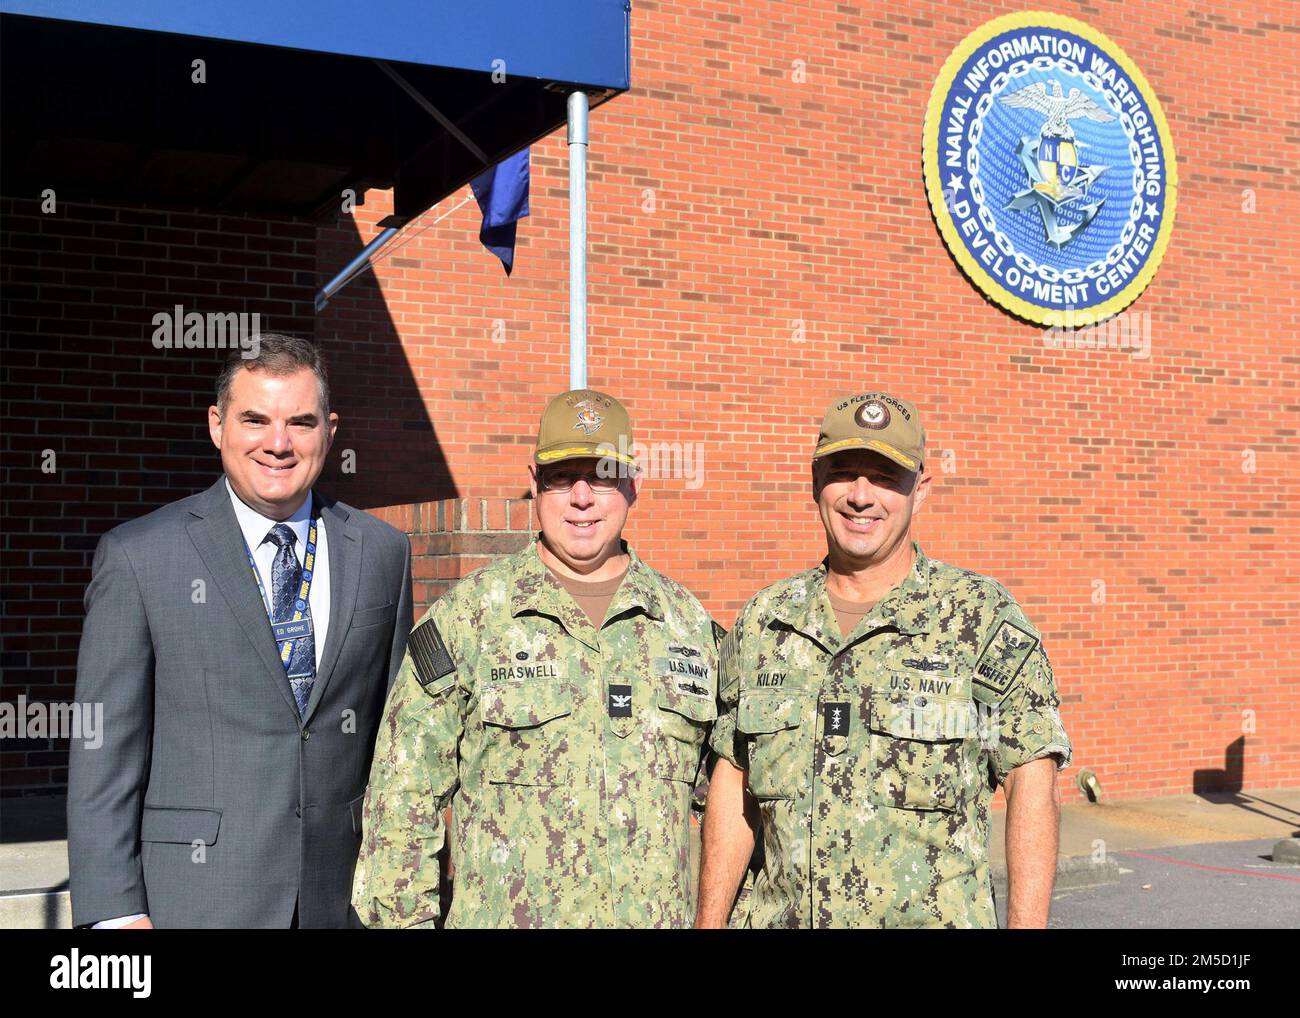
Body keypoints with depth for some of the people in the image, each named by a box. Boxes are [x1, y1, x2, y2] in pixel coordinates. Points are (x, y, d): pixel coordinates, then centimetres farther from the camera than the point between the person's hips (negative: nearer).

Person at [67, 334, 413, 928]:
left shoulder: (382, 552, 4)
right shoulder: (138, 557, -4)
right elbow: (104, 753, -5)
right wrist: (116, 912, -9)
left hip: (345, 896, 3)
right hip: (197, 897, -2)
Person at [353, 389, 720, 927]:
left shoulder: (688, 621, 6)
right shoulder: (465, 618, -4)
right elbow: (402, 798, -3)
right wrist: (405, 918, -7)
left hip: (661, 915, 3)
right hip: (500, 914, -2)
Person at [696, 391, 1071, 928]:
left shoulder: (984, 615, -7)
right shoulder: (762, 621, 4)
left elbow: (1031, 782, -8)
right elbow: (734, 782, 8)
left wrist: (1027, 924, -14)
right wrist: (708, 921, 5)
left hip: (934, 916, -3)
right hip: (782, 914, 3)